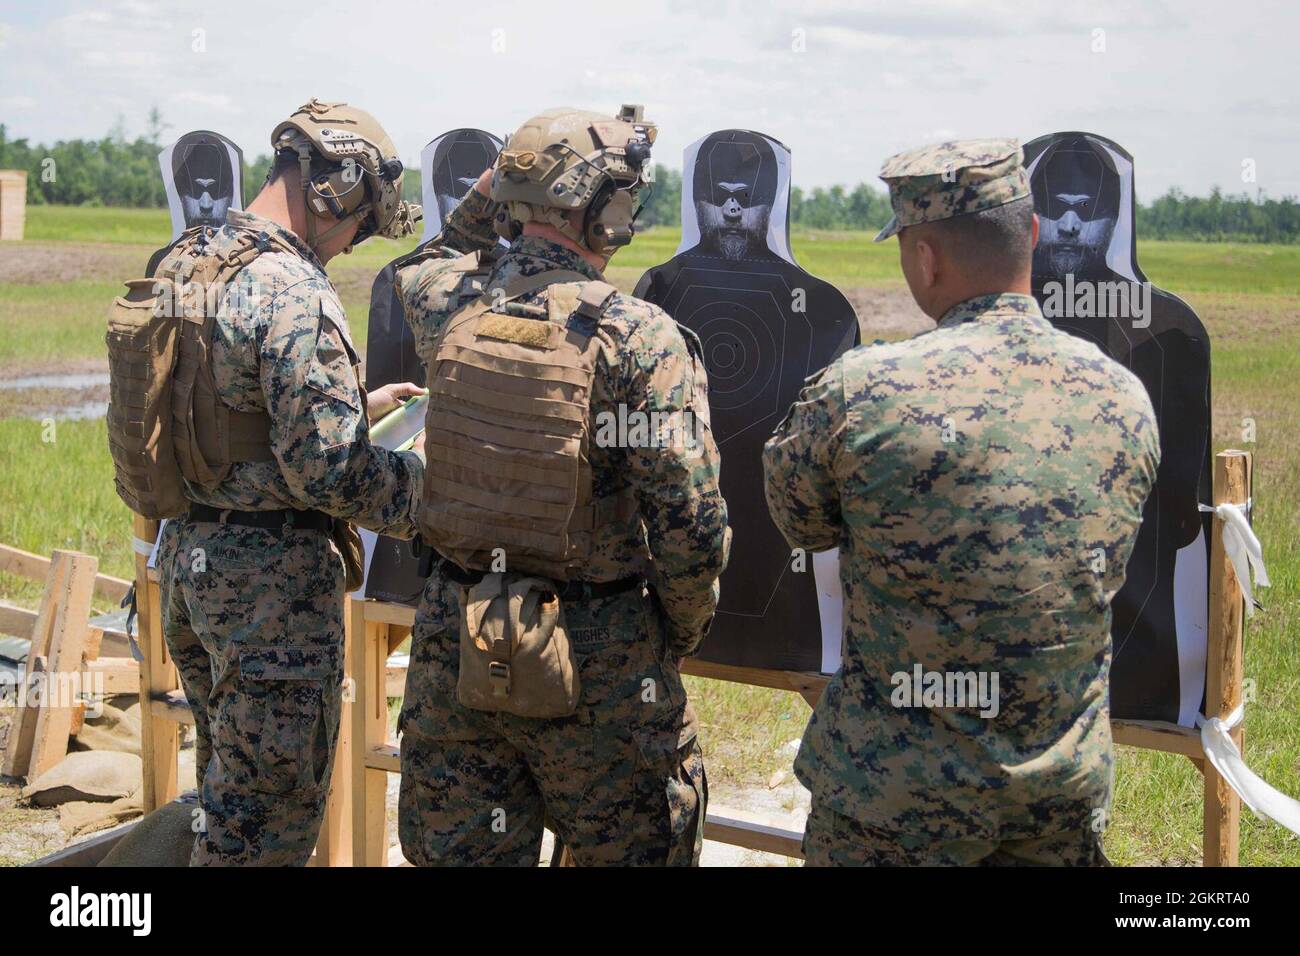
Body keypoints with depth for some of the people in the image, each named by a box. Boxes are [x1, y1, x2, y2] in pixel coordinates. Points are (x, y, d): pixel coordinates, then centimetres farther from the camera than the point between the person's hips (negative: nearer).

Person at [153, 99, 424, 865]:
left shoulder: (188, 266, 9)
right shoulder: (296, 294, -20)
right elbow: (327, 471, -24)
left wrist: (356, 406, 22)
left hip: (190, 556, 9)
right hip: (273, 579, -9)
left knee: (229, 783, 22)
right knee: (273, 809, 1)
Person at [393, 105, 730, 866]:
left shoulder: (445, 304, -3)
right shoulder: (639, 336, -17)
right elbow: (690, 521, -17)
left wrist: (499, 186, 16)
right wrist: (684, 633, -1)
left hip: (455, 645, 5)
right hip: (597, 659, -4)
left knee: (459, 851, 15)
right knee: (633, 848, 12)